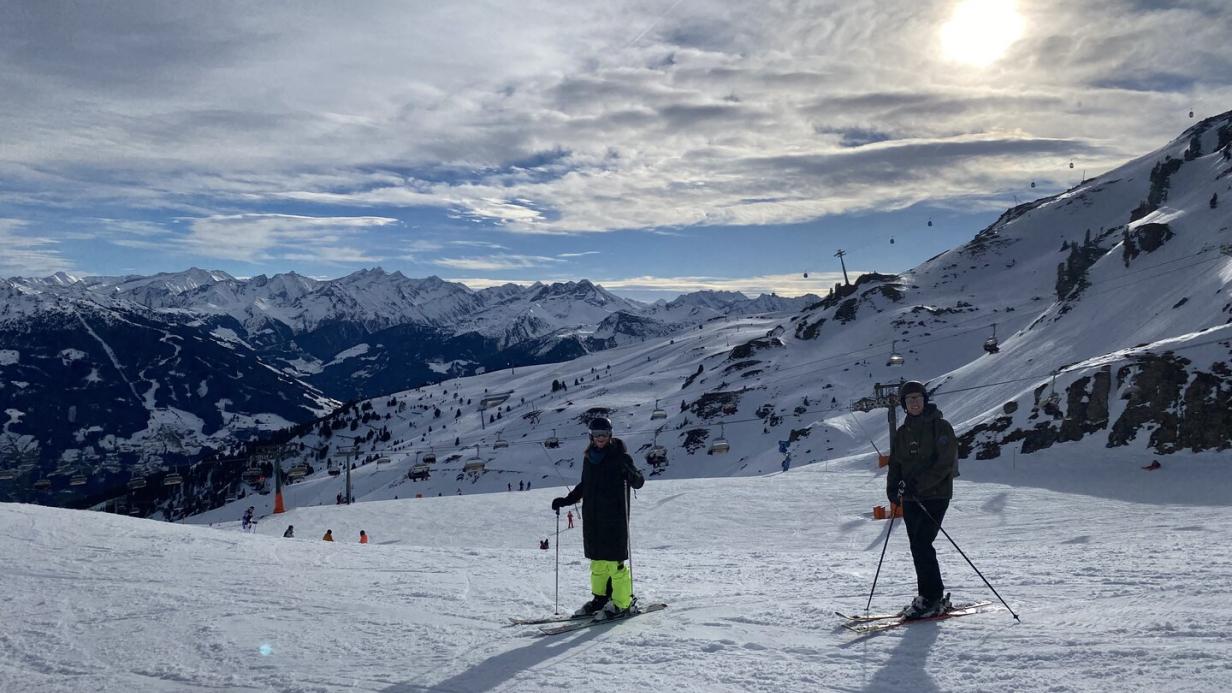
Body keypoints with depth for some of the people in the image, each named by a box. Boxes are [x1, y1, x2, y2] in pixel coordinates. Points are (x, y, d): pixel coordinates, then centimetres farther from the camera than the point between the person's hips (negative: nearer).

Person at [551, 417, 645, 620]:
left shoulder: (620, 456, -6)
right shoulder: (589, 457, 12)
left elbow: (638, 482, -10)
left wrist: (631, 473, -31)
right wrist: (566, 500, 20)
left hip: (614, 517, -6)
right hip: (592, 517, 6)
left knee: (614, 561, -6)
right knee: (597, 560, 11)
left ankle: (622, 603, 3)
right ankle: (600, 597, 24)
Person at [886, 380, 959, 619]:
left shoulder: (940, 426, -5)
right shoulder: (902, 432, 14)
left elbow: (946, 463, -14)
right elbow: (895, 463, 17)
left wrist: (920, 483, -22)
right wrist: (893, 487, -2)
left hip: (935, 495, -6)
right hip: (910, 499, 7)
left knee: (922, 544, -14)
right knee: (918, 548, 8)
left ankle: (932, 599, -6)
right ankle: (930, 596, 18)